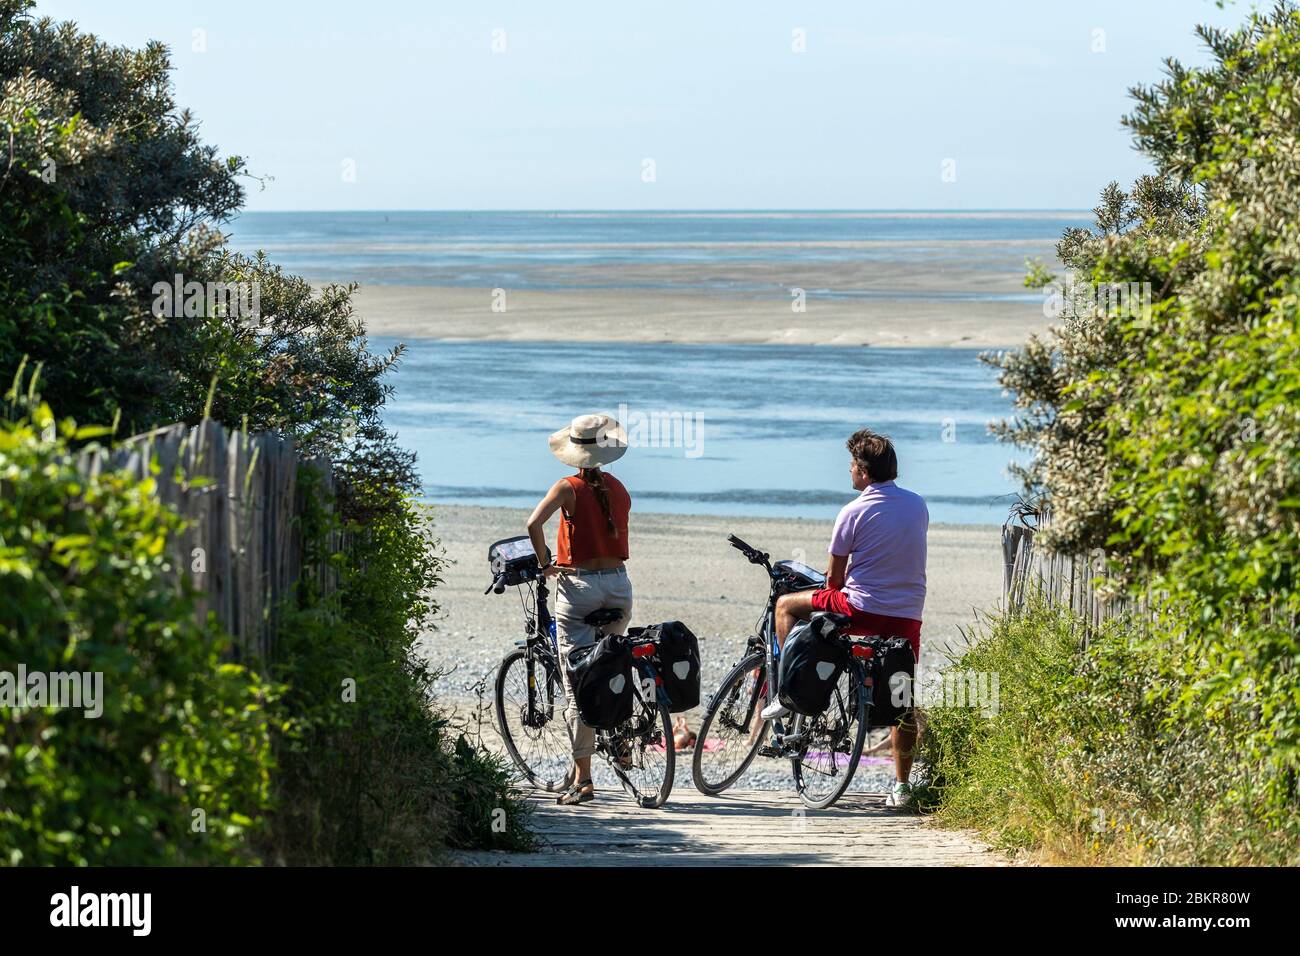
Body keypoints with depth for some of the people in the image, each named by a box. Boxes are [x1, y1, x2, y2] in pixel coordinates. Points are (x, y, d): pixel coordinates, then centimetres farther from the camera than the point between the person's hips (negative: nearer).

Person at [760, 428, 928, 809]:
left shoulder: (854, 512, -9)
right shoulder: (918, 506, 8)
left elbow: (834, 577, -2)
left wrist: (836, 586, 21)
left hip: (861, 610, -5)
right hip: (908, 616, 5)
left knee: (787, 604, 16)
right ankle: (902, 785, 10)